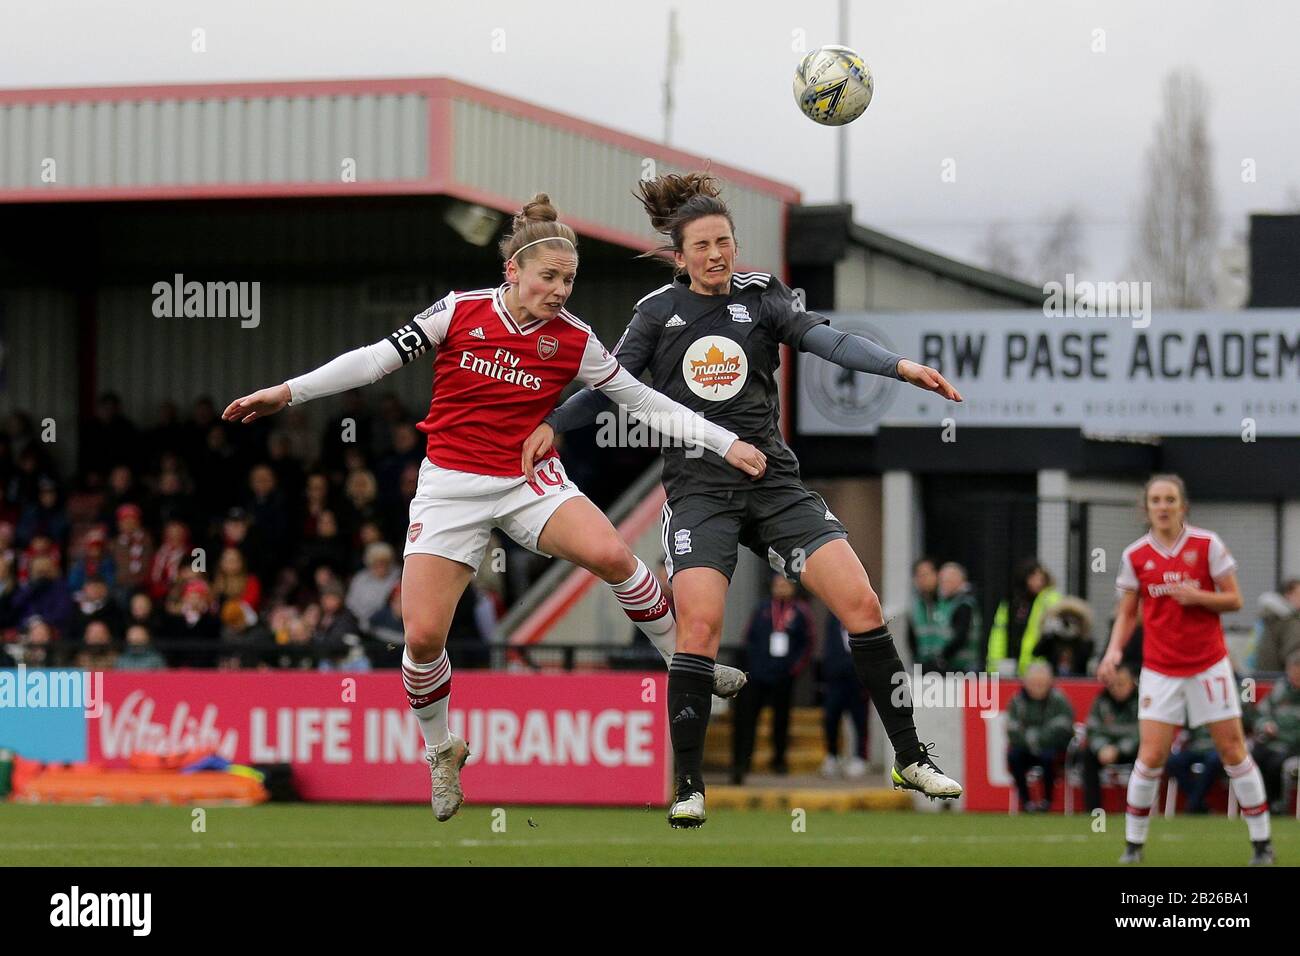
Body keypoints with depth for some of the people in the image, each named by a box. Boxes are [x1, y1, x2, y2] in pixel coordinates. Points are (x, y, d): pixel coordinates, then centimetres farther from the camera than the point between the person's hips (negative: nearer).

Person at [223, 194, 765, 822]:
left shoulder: (574, 340, -4)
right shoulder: (461, 311, -6)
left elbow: (644, 402, 3)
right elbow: (379, 359, -2)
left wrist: (726, 444, -2)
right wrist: (288, 392, -7)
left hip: (530, 481, 0)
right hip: (450, 484, 0)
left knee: (611, 555, -28)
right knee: (422, 635, -12)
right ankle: (440, 753, 16)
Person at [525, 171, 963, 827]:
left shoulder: (762, 297, 6)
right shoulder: (658, 312, 6)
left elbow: (826, 339, -8)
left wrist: (901, 366, -24)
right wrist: (554, 424, -5)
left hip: (773, 481, 2)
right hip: (699, 488, -2)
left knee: (860, 603, -11)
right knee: (700, 625, -21)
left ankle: (910, 760, 1)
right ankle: (688, 788, -8)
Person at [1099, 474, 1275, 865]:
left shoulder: (1207, 544, -4)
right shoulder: (1134, 555, 1)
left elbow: (1234, 600, -1)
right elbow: (1127, 612, 9)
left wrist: (1198, 597, -19)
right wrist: (1114, 650, -8)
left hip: (1209, 665, -1)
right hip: (1160, 669, 1)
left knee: (1233, 750, 0)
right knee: (1151, 756, -8)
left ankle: (1262, 841, 9)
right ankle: (1133, 844, 4)